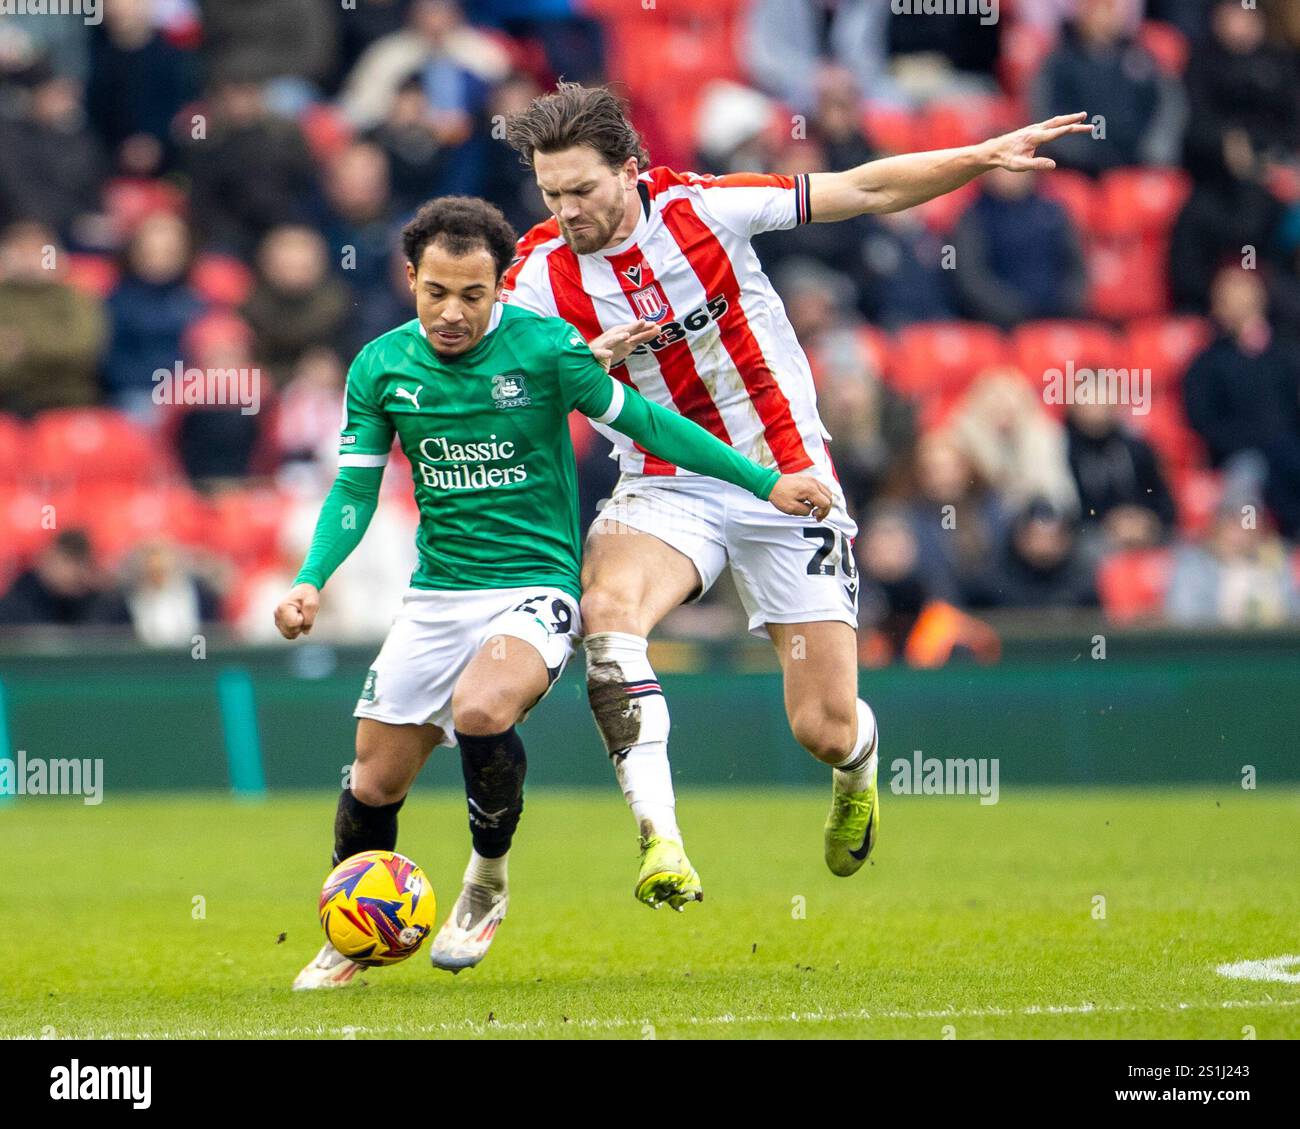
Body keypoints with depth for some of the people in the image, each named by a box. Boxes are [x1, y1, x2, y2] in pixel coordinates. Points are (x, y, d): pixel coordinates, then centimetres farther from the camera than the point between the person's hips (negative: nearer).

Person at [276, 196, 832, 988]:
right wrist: (311, 581, -13)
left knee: (480, 713, -33)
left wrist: (765, 483, 0)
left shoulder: (545, 349, -10)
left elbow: (642, 420, -1)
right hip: (436, 595, 4)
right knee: (374, 785, 4)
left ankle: (488, 882, -6)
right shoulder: (381, 367, -1)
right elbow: (355, 490, 3)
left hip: (536, 588, -4)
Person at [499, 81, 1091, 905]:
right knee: (608, 607, -34)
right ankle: (660, 839, -37)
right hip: (667, 490, 1)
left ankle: (859, 775, 38)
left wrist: (985, 157, -6)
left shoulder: (700, 206, -12)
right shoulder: (543, 271, -8)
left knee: (825, 729, -2)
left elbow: (861, 191, -3)